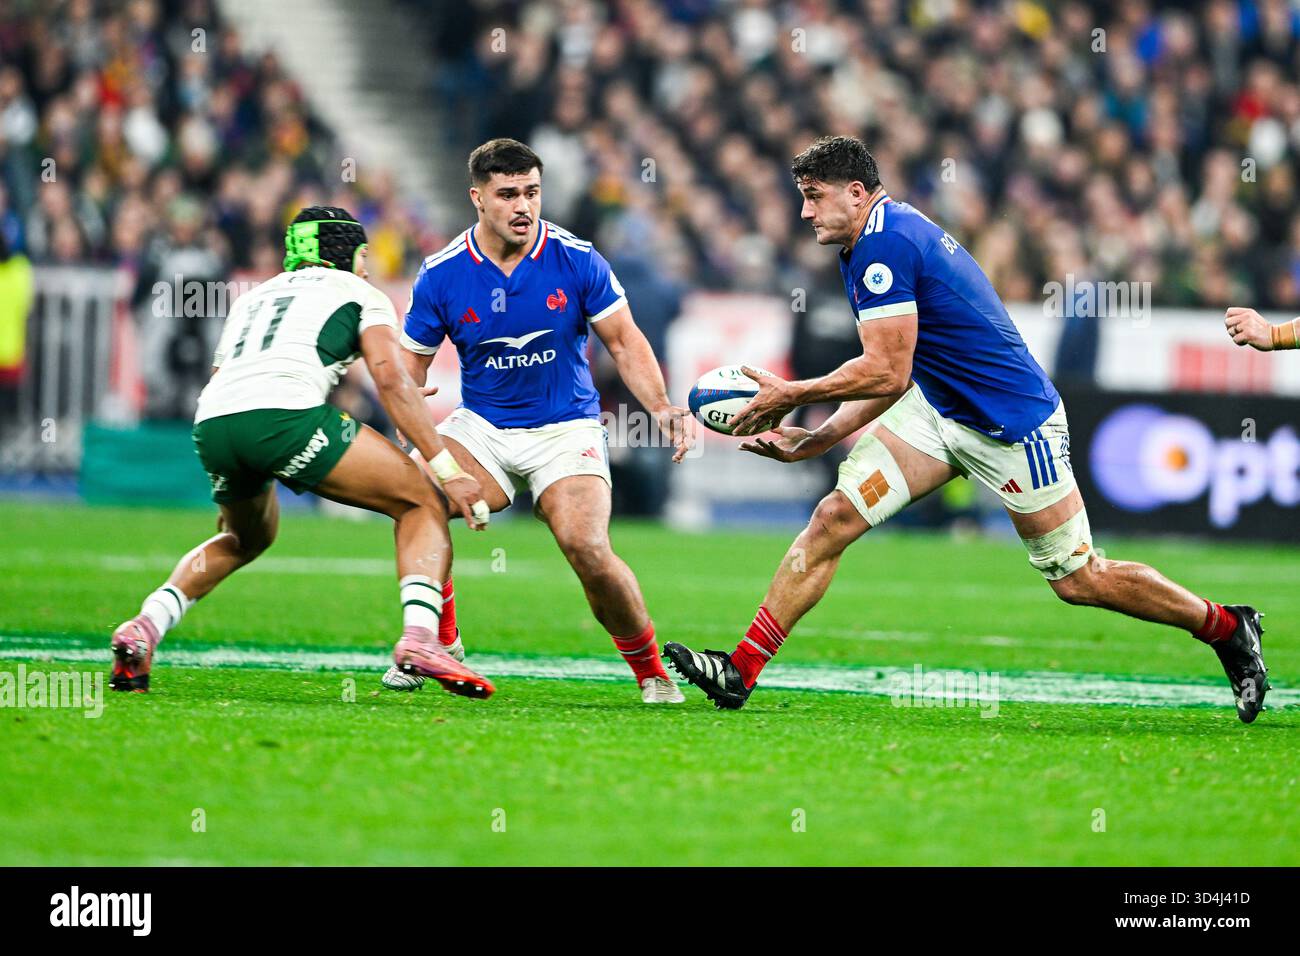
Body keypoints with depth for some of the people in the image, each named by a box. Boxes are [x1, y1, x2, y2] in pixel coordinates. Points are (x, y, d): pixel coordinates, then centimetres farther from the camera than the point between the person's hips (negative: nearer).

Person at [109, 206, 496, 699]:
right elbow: (391, 379, 4)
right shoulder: (360, 295, 20)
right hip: (285, 414, -6)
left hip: (211, 423, 6)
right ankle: (419, 638, -15)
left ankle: (145, 627, 16)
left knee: (245, 538, 35)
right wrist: (448, 469, 0)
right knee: (423, 504, 8)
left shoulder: (254, 297, 37)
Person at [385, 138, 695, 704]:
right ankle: (436, 641, -4)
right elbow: (410, 362, 1)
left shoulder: (576, 259, -10)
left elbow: (624, 342, -2)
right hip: (482, 426, 2)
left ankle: (649, 669, 1)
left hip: (566, 429, -2)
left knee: (587, 549, -24)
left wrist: (660, 406, -17)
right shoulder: (442, 274, -7)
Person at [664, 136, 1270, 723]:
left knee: (1079, 580, 0)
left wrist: (793, 395, -14)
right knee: (834, 517, -6)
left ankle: (1228, 629, 20)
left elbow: (885, 372, -24)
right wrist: (811, 441, 9)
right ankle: (741, 671, -8)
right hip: (937, 411, 9)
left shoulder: (883, 244, -20)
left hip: (1013, 424, -9)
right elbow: (893, 379, 13)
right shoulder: (880, 240, 10)